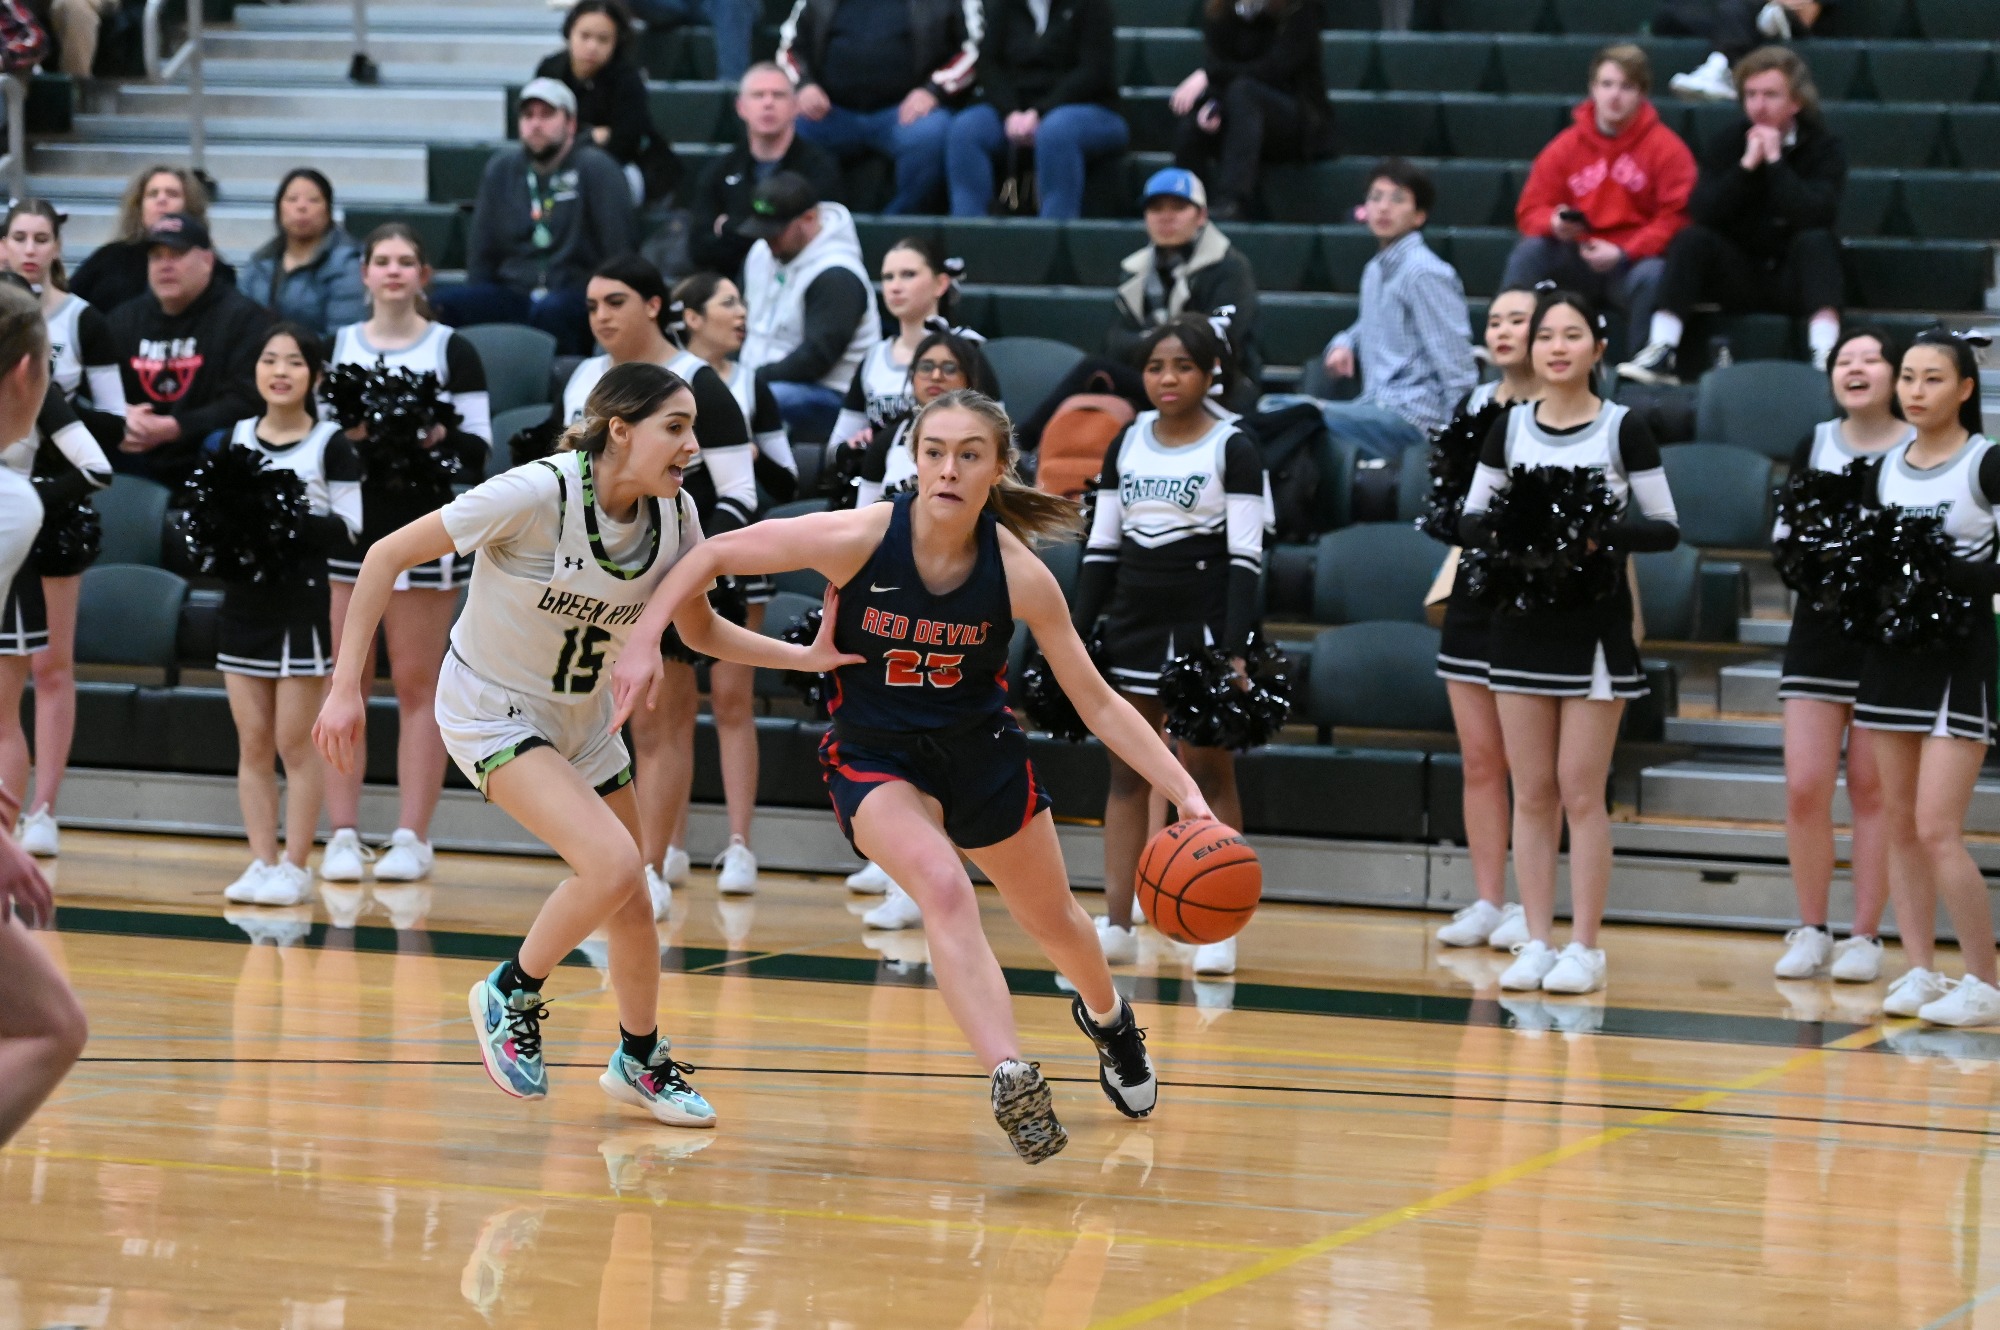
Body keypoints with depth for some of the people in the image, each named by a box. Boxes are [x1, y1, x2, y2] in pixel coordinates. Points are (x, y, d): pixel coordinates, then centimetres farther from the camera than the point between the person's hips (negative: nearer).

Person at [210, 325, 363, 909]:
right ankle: (262, 863, 9)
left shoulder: (330, 445, -2)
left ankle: (295, 868, 2)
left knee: (295, 742, -2)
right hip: (243, 599, 4)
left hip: (301, 603, -4)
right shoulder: (234, 439, 10)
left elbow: (349, 531, -7)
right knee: (252, 743, 5)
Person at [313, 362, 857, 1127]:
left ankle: (640, 1061, 37)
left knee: (630, 907, 12)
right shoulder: (537, 493, -27)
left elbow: (700, 631, 8)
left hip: (584, 722, 6)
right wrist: (345, 686, -23)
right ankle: (510, 994, 0)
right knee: (613, 863, -25)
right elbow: (388, 556, -21)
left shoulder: (673, 516, -9)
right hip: (490, 714, -6)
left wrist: (809, 657, -7)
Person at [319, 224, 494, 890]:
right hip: (343, 529, 2)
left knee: (417, 684, 0)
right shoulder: (334, 346, 11)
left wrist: (438, 436, -19)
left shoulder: (453, 351, 4)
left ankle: (412, 838, 3)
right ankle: (343, 835, 5)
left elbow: (477, 451, 0)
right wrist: (340, 431, -10)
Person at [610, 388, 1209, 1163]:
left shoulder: (1019, 574, -21)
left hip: (980, 750, 3)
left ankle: (1106, 1017, 54)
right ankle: (1011, 1080, -38)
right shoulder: (858, 539, -25)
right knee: (942, 886, -31)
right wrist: (644, 643, -23)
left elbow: (1098, 704, -13)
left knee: (1052, 918, 19)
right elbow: (713, 556, -14)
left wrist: (1187, 795, -20)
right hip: (874, 755, -2)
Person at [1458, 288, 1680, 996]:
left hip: (1596, 625, -3)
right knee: (1531, 793, 4)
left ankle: (1584, 948, 1)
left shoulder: (1624, 429, -2)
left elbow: (1665, 528, -2)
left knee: (1581, 792, -3)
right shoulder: (1509, 428, 7)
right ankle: (1536, 943, 9)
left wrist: (1605, 528, -19)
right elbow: (1469, 519, 9)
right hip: (1522, 620, 3)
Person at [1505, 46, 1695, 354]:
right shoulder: (1565, 146, 7)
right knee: (1530, 251, -23)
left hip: (1634, 262, -3)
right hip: (1576, 260, 3)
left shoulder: (1667, 149, -2)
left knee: (1651, 276, -35)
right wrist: (1555, 224, -17)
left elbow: (1676, 219, -11)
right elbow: (1531, 210, 9)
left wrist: (1622, 253, -22)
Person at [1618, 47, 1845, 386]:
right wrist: (1747, 165, -21)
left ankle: (1825, 359, -45)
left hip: (1796, 276, -2)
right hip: (1739, 275, 2)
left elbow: (1818, 215, -24)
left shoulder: (1824, 148, -5)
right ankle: (1661, 354, -32)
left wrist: (1775, 162, -21)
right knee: (1691, 239, -23)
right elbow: (1701, 212, -14)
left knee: (1816, 241, -31)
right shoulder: (1727, 144, 1)